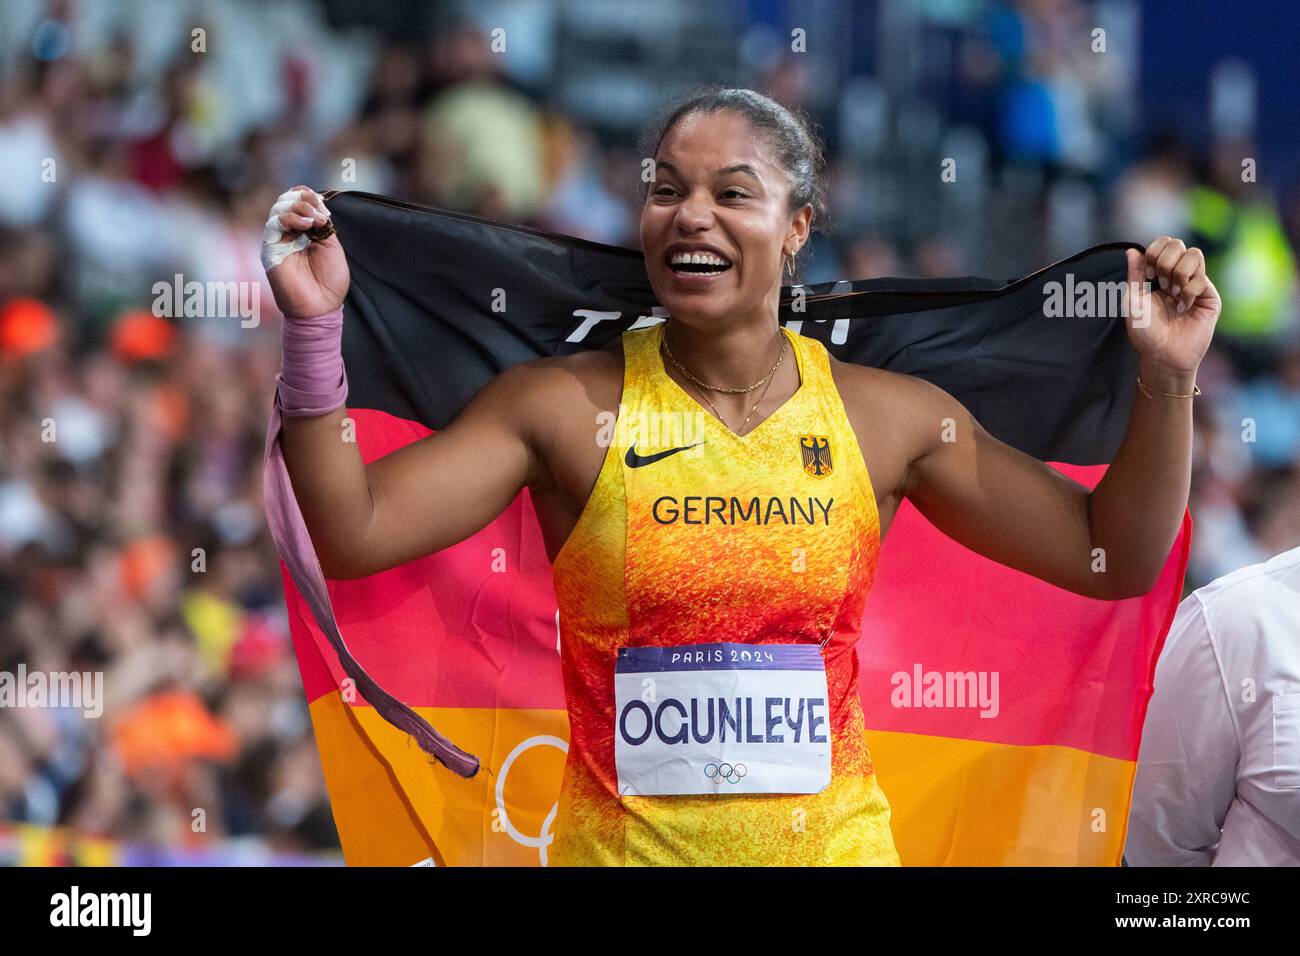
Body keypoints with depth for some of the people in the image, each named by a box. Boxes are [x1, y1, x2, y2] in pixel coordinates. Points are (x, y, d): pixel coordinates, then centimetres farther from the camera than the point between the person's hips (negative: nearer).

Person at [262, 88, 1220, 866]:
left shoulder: (887, 418, 0)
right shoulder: (566, 406, -5)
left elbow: (1112, 556, 5)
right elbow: (352, 533, -11)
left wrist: (1168, 381, -7)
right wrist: (313, 331, -20)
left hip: (833, 846, 2)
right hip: (622, 848, -1)